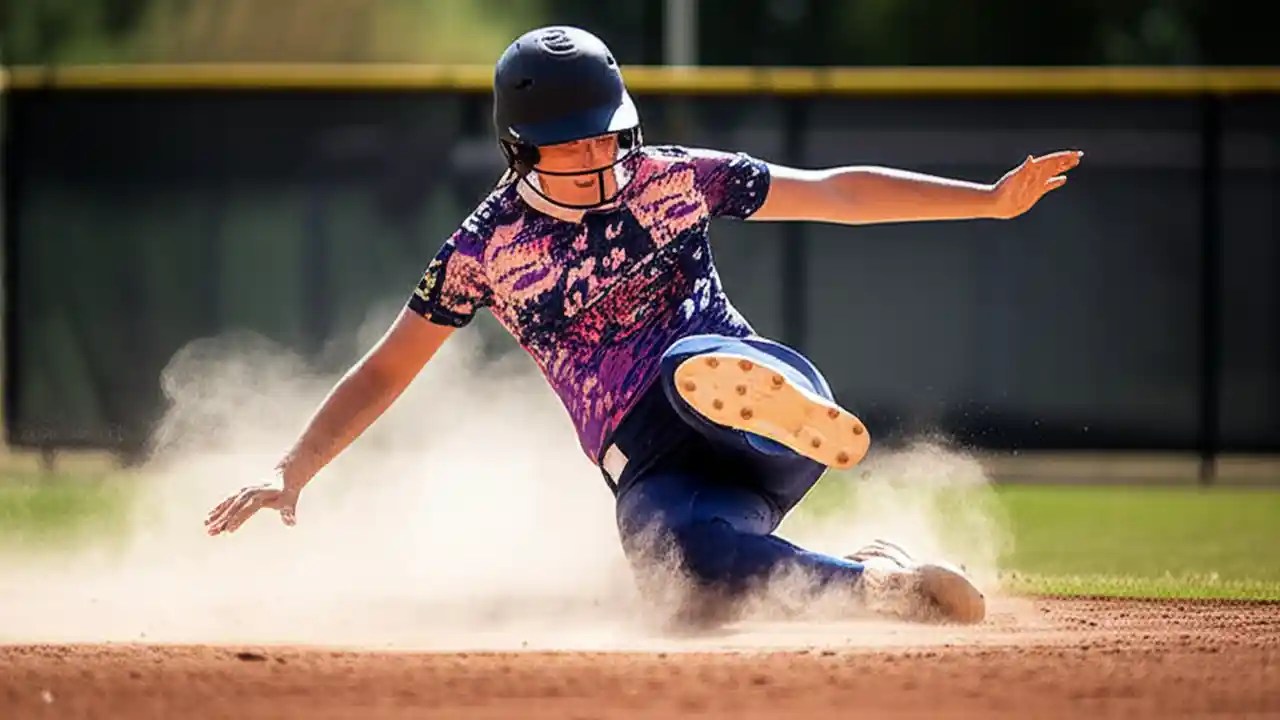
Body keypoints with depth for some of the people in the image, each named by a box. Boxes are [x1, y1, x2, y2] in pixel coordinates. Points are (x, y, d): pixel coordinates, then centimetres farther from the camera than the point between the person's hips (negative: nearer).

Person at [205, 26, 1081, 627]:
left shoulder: (673, 179, 7)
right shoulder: (488, 247, 5)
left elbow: (836, 192, 10)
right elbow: (384, 372, 10)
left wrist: (992, 200, 4)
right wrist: (290, 473, -1)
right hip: (655, 473, 0)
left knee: (691, 367, -36)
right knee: (676, 547, -37)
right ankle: (877, 584, -29)